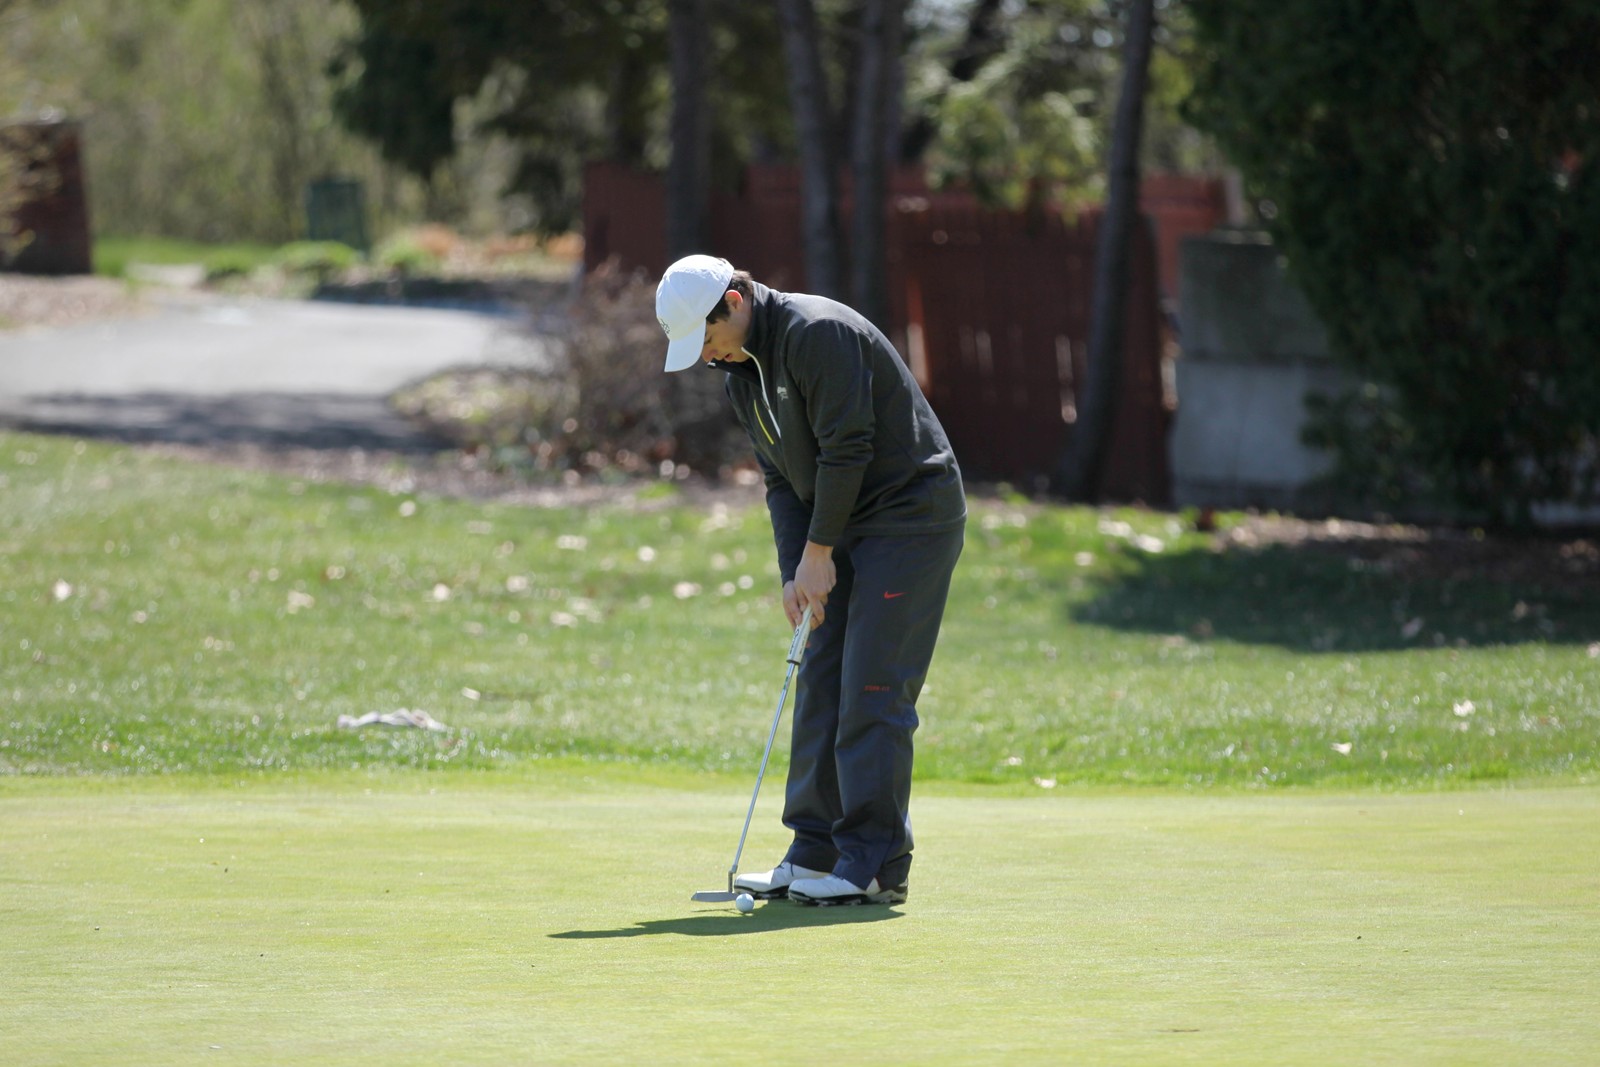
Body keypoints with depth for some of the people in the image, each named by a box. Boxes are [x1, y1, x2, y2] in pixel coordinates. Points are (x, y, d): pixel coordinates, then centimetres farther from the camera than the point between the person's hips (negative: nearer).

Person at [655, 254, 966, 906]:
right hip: (849, 530, 9)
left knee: (873, 691, -12)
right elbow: (781, 478, 12)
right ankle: (818, 854, 10)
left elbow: (847, 449, -21)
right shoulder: (741, 368, 10)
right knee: (822, 686, 6)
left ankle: (875, 868, -10)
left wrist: (819, 552, -14)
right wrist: (795, 570, -1)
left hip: (911, 518, -9)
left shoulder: (819, 333, -19)